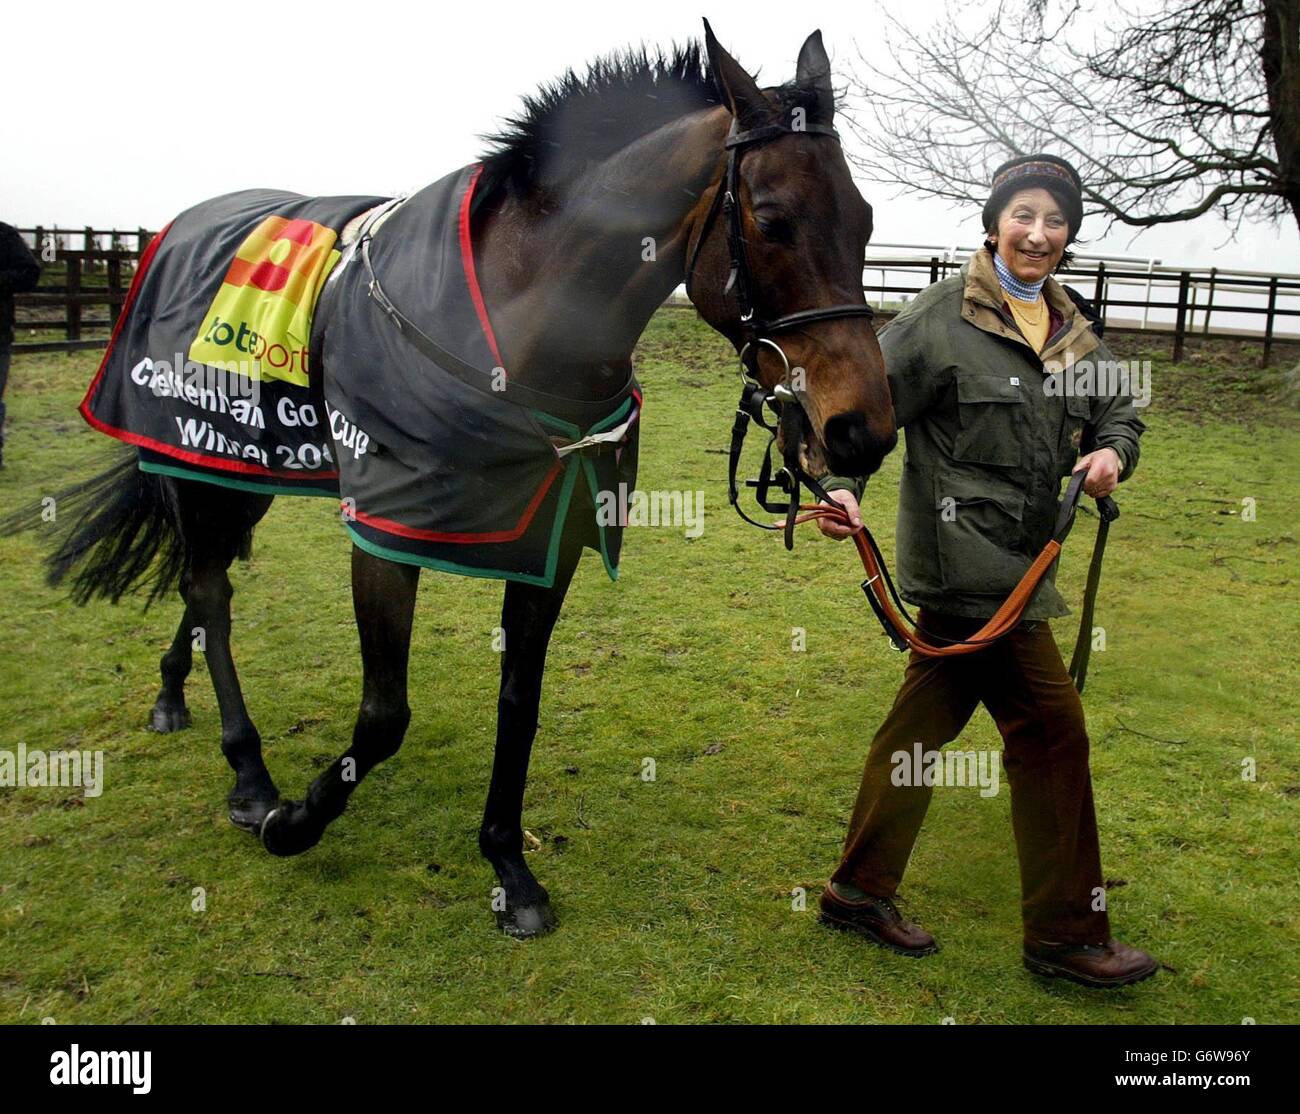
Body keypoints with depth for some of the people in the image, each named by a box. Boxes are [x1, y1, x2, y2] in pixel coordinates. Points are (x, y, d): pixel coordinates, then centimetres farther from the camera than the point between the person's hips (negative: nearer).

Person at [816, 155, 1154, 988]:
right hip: (965, 561, -8)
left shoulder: (1074, 332, 13)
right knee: (1051, 730, -2)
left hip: (1014, 563, 8)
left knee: (926, 724, 15)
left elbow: (1119, 411, 22)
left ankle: (862, 891, 30)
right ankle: (1067, 934, 15)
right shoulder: (944, 319, -9)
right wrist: (844, 485, -29)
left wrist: (1113, 452, 0)